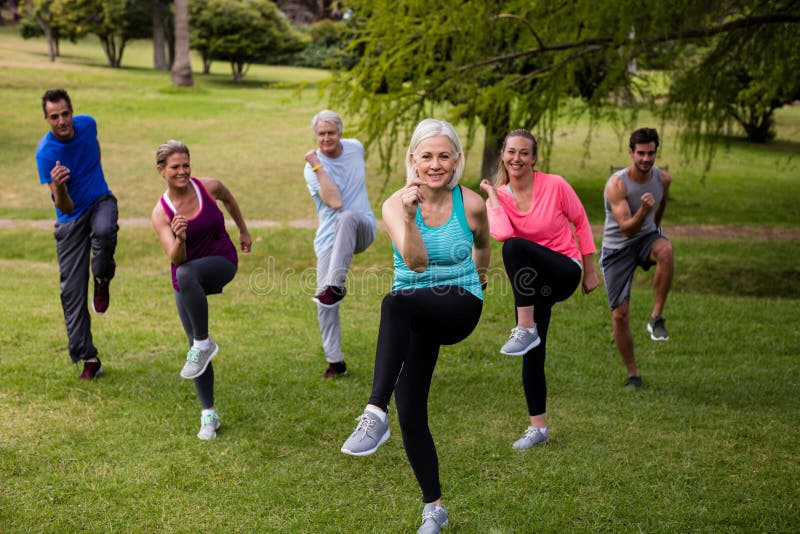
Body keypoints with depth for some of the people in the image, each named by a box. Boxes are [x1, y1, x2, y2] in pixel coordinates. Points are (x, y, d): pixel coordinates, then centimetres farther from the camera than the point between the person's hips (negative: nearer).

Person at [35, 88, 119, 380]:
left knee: (104, 231, -37)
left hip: (100, 201, 2)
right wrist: (59, 187, -48)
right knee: (72, 290, -4)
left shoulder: (87, 124, -11)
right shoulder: (46, 153, -23)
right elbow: (66, 208, -27)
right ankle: (88, 358, 6)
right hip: (71, 219, -2)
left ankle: (102, 281, -5)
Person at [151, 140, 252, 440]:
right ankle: (208, 415, 14)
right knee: (195, 346, 1)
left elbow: (230, 200, 15)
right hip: (186, 281, 2)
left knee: (186, 274, -37)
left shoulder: (209, 187, -10)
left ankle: (203, 343, -22)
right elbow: (175, 258, -22)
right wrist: (180, 239, -43)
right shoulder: (161, 213, -12)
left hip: (222, 264, -2)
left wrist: (243, 231, 23)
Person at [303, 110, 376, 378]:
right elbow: (334, 202, -23)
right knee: (325, 303, -9)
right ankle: (335, 361, 6)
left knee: (347, 217, -37)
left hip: (362, 227, 1)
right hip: (329, 237, -1)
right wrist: (318, 166, -22)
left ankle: (335, 285, -40)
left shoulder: (355, 148, 4)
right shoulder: (313, 167, -8)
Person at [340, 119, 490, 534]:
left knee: (396, 303, -37)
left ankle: (376, 413, -43)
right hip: (414, 319, 3)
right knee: (410, 414, -1)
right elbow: (416, 261, -28)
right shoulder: (395, 205, -11)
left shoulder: (471, 204, -9)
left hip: (460, 307, -3)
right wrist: (409, 218, -44)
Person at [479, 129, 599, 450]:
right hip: (532, 281, 4)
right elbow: (501, 233, -22)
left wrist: (590, 271, 2)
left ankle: (525, 329, -28)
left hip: (565, 270, -4)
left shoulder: (554, 185, -11)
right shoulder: (498, 197, -2)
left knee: (515, 247, -33)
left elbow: (581, 222, 1)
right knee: (532, 353, 2)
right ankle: (538, 427, 16)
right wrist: (493, 196, -14)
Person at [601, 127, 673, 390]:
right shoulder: (616, 184, -21)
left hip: (646, 237, 3)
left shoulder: (663, 179, -5)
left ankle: (656, 318, -23)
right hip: (617, 248, -3)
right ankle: (633, 374, 14)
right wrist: (642, 211, -45)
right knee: (620, 315, -6)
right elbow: (627, 229, -27)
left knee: (665, 250, -37)